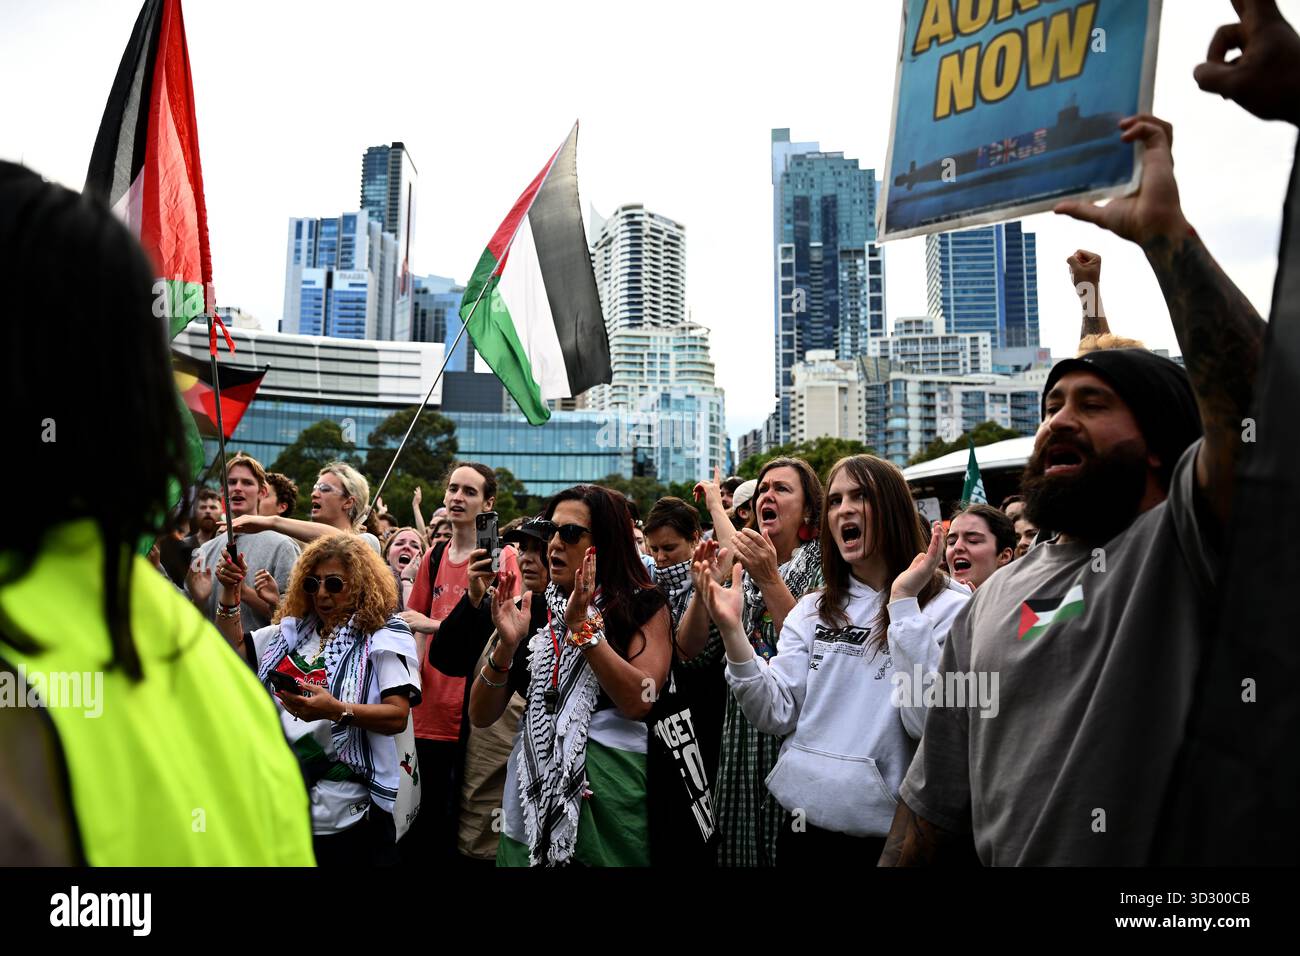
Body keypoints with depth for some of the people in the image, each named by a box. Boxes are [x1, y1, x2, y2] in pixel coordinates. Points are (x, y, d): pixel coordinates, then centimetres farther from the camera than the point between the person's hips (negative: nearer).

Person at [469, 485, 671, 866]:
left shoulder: (643, 606, -5)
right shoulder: (532, 608, 6)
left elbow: (638, 702, -19)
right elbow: (480, 715, 2)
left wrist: (583, 627, -20)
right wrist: (506, 644, -14)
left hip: (609, 788, -4)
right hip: (532, 791, 4)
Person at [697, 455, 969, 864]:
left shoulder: (949, 608, -9)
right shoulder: (813, 609, 4)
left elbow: (928, 721, -21)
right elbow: (776, 715, -3)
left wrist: (904, 601, -24)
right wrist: (732, 631, -15)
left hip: (888, 834, -4)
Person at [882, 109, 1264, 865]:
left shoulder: (1183, 543, -9)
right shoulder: (994, 602, 6)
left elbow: (1253, 401, -30)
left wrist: (1163, 228, -27)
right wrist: (896, 860, 3)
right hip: (1002, 856, 5)